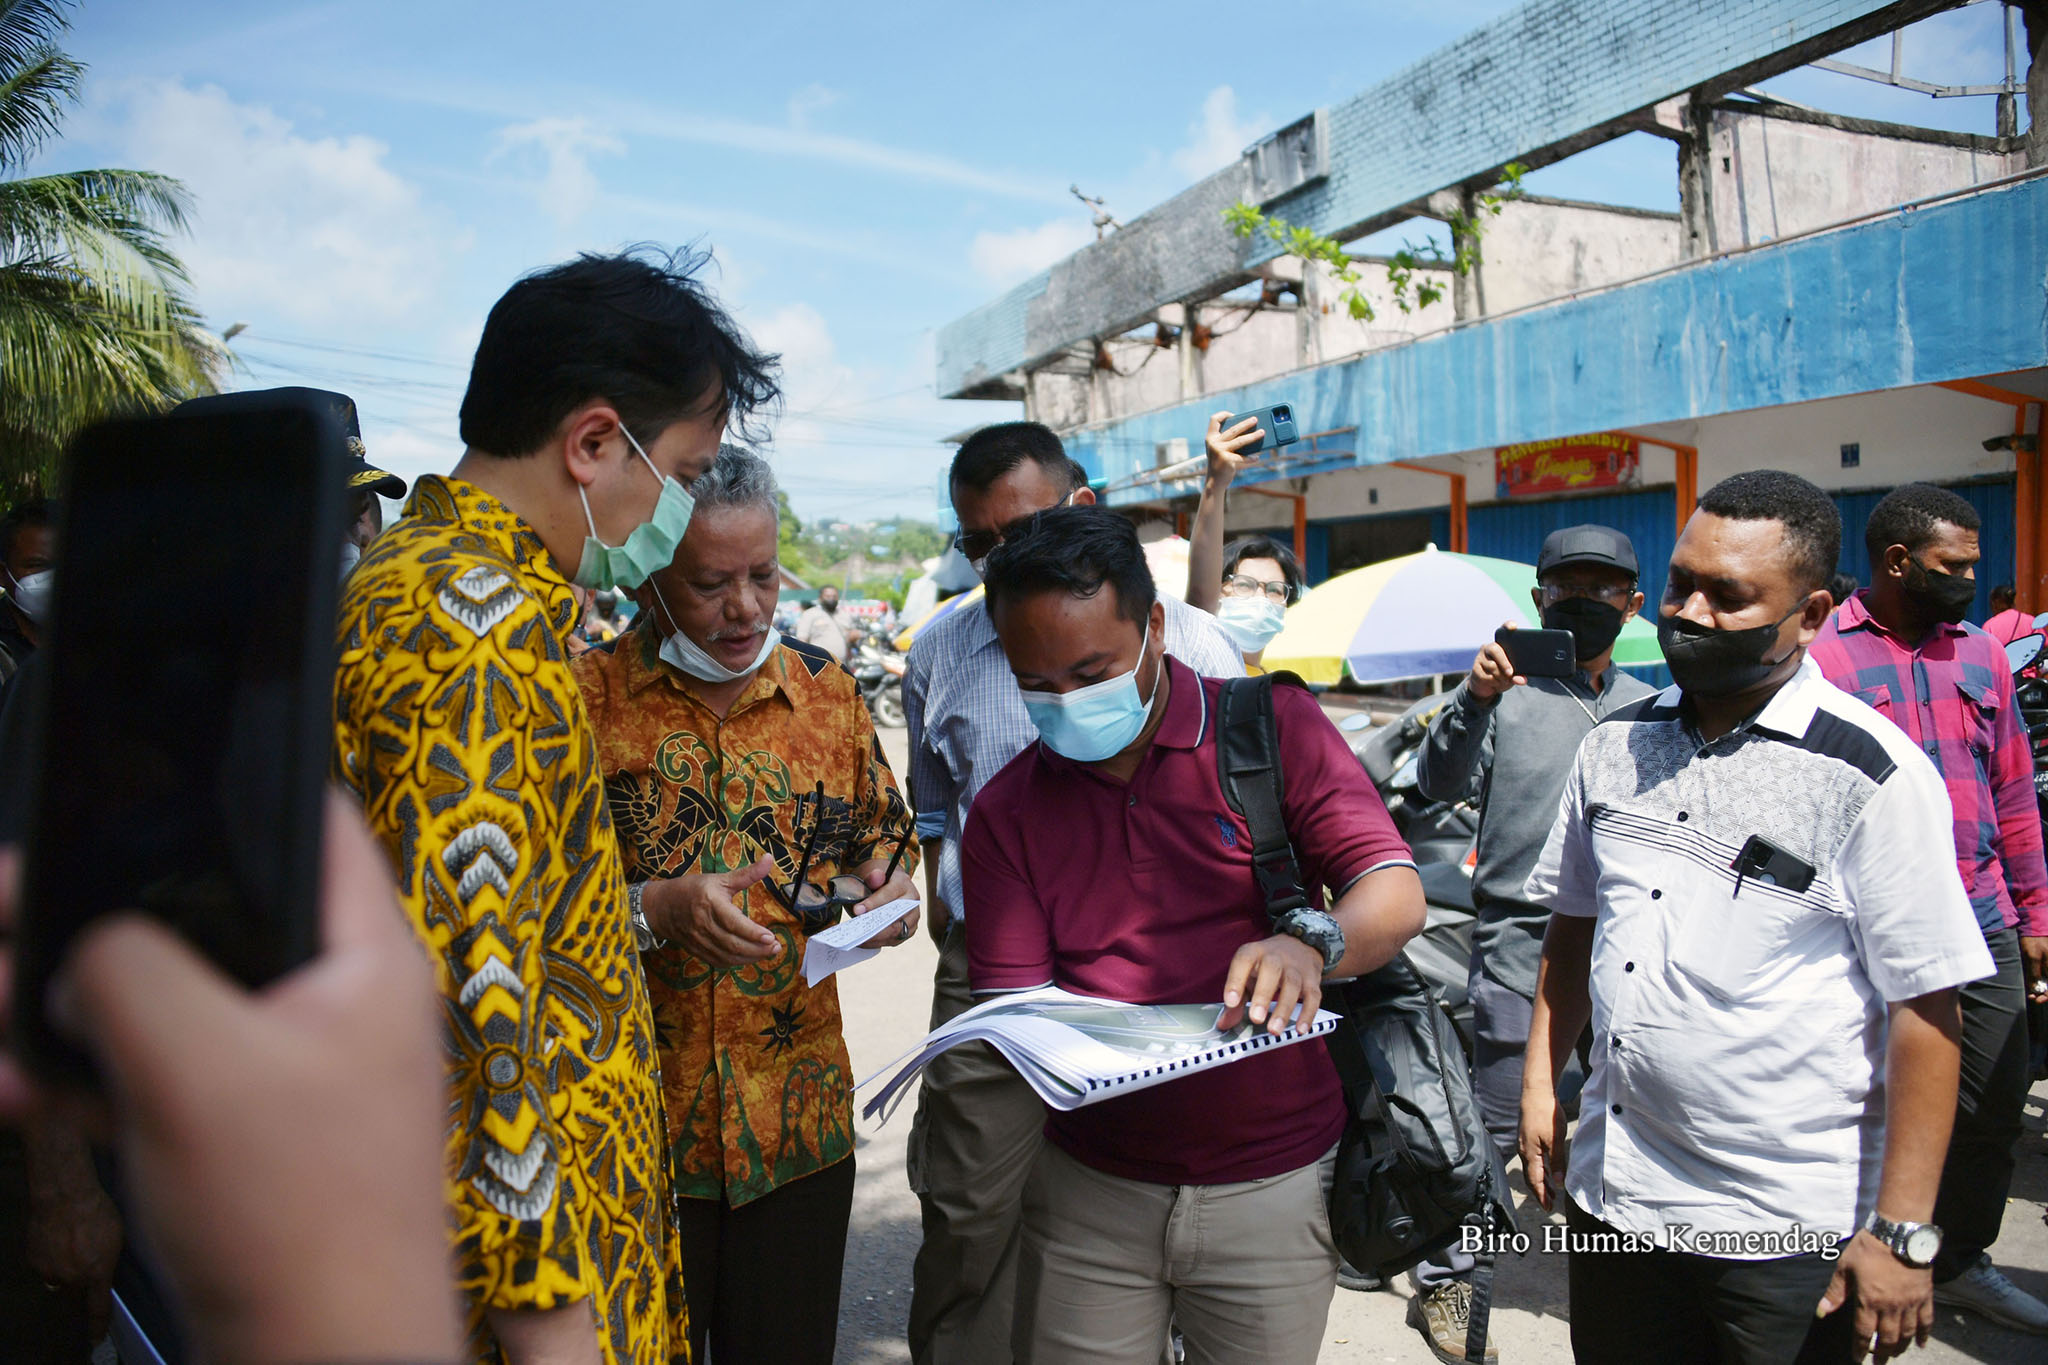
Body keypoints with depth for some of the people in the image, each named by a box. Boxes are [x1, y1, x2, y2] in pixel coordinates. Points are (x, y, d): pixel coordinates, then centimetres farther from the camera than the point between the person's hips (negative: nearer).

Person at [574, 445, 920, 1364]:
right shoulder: (584, 698, -8)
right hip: (635, 1127, -3)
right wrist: (656, 909, -24)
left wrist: (888, 885, -5)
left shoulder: (825, 687, 5)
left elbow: (882, 831, 16)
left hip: (801, 1117, 4)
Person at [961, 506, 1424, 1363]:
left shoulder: (1275, 728, -5)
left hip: (1275, 1186, -1)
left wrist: (1310, 942, -32)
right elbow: (1011, 1002, -1)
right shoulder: (1006, 810, 2)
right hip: (1089, 1188, 2)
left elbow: (1397, 895, -11)